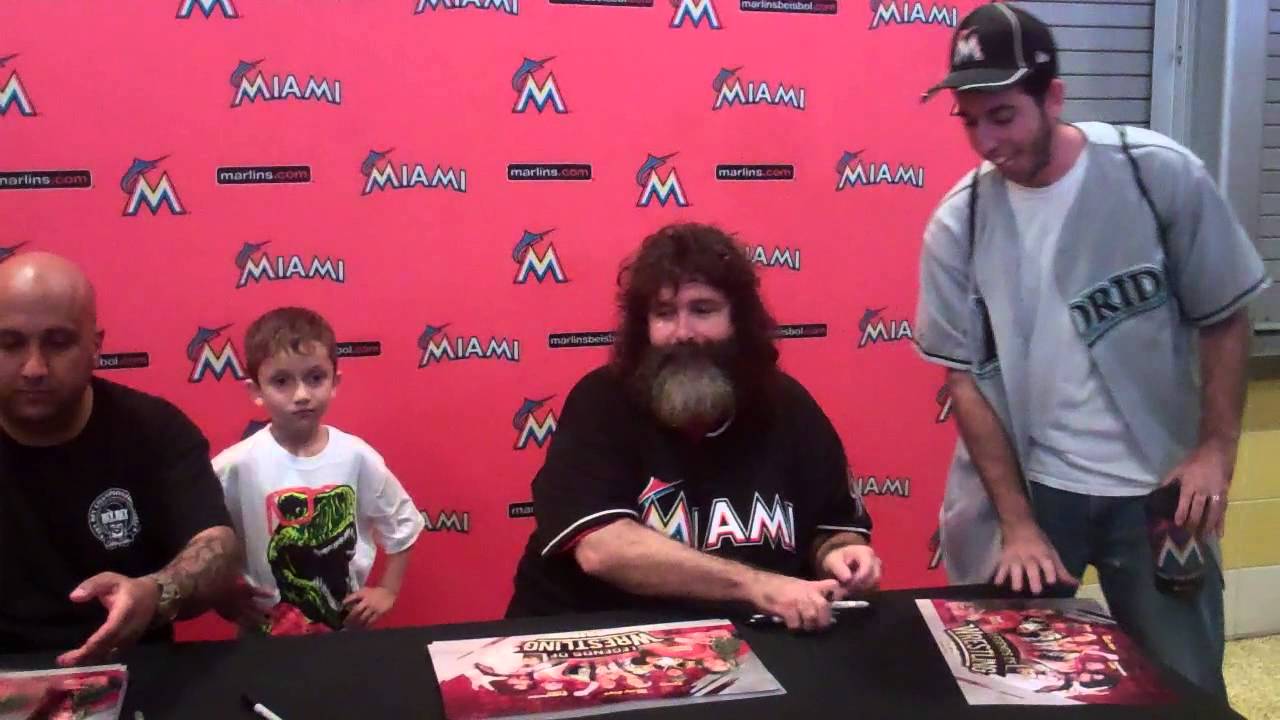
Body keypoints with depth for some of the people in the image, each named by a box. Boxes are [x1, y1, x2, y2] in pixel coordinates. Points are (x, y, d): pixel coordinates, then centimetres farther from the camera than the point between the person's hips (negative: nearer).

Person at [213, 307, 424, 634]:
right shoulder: (237, 465, -15)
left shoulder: (357, 456, -8)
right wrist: (225, 597, -10)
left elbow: (402, 526, 5)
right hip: (267, 635, -1)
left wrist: (387, 591, 2)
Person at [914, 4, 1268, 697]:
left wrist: (1215, 449, -10)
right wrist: (1017, 522, -6)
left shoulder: (1160, 172, -9)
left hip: (1156, 487, 0)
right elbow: (965, 378, -3)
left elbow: (1224, 321, 0)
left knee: (1185, 687, 8)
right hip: (1027, 486, 1)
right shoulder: (957, 224, -7)